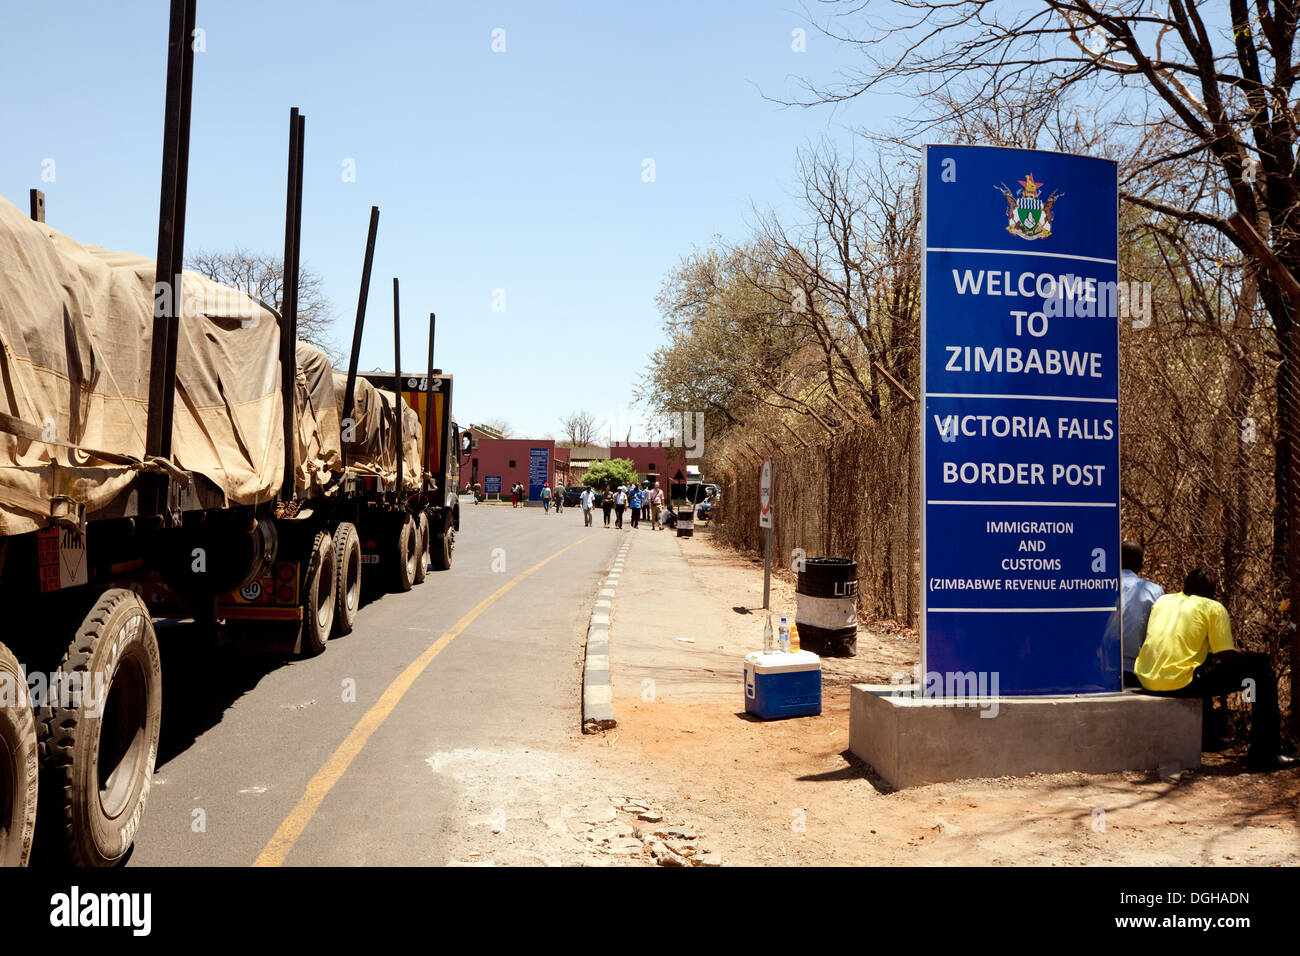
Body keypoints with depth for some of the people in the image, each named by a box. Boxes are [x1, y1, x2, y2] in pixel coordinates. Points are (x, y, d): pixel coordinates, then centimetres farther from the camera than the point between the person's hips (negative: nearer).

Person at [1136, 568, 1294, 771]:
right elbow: (1227, 656, 0)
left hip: (1147, 681, 6)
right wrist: (1245, 655, 21)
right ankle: (1264, 754, 8)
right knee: (1262, 666, 8)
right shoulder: (1214, 607, 6)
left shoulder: (1163, 601, 21)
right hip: (1180, 681, -6)